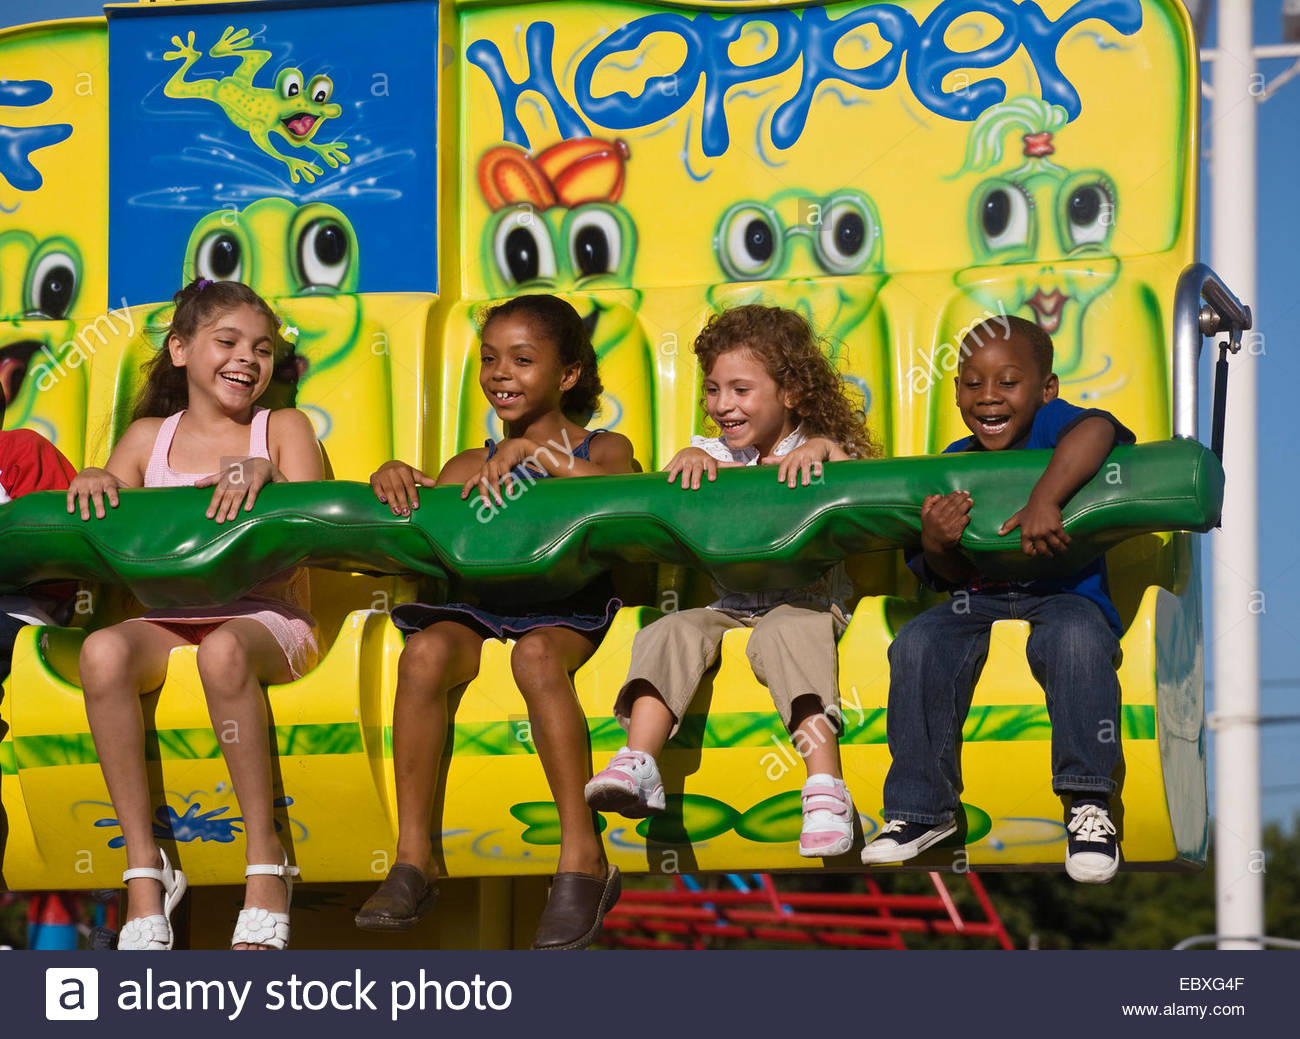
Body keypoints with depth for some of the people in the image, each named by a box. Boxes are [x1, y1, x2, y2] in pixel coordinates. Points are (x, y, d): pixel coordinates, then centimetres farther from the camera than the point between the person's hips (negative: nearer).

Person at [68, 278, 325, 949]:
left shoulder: (284, 430, 14)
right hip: (168, 617, 2)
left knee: (223, 649, -40)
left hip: (264, 617, -2)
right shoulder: (148, 437, 19)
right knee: (102, 650, -33)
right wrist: (92, 484, -8)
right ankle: (144, 868, -28)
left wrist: (264, 474, -18)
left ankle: (265, 862, -29)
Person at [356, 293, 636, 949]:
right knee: (425, 650, -31)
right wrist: (393, 476, -10)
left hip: (567, 611, -3)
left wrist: (537, 455, -20)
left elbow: (616, 487, -9)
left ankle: (582, 858, -37)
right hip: (480, 605, 3)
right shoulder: (471, 467, 25)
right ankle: (413, 858, -30)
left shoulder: (603, 449, 15)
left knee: (535, 654, -39)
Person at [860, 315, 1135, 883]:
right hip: (981, 600, 5)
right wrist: (937, 545, -14)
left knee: (1075, 638, -37)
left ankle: (1087, 804, -26)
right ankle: (922, 807, -10)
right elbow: (957, 576, 10)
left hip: (1065, 594, -4)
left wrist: (1043, 499, -41)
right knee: (918, 643, -22)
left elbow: (1095, 430, -32)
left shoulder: (1051, 425, -5)